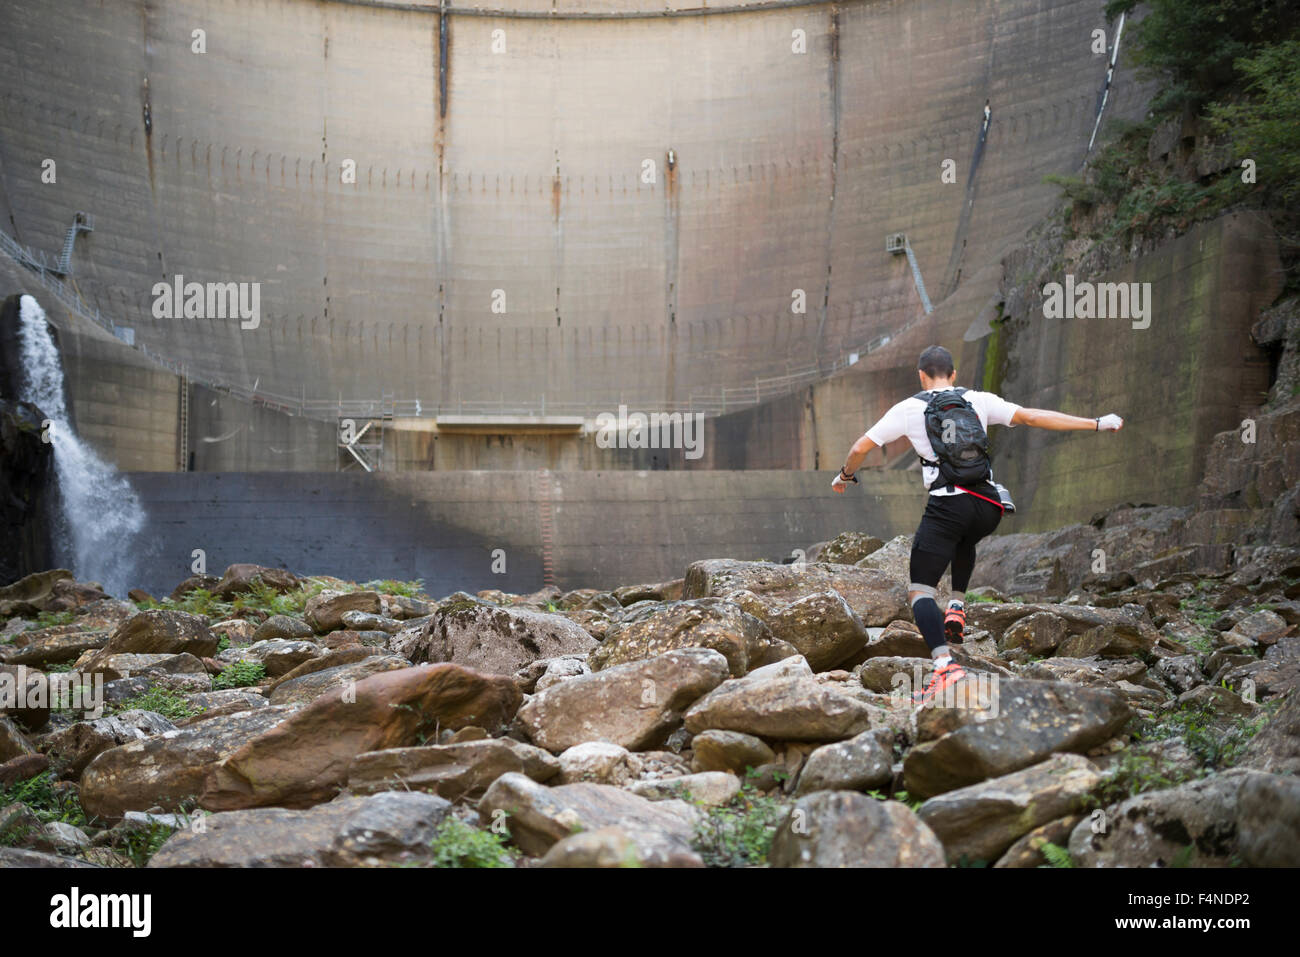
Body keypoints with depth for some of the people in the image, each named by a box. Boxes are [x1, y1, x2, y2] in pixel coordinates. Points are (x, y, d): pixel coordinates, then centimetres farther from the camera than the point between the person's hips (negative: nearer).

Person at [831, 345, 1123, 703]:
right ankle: (956, 608, 23)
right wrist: (1096, 424, 11)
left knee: (919, 590, -3)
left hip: (946, 506, -4)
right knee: (964, 539, 40)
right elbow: (1033, 417, 7)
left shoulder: (908, 408, 7)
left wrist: (845, 476, 32)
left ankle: (945, 665, -24)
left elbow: (861, 447, 10)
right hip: (989, 506, 4)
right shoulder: (979, 401, 11)